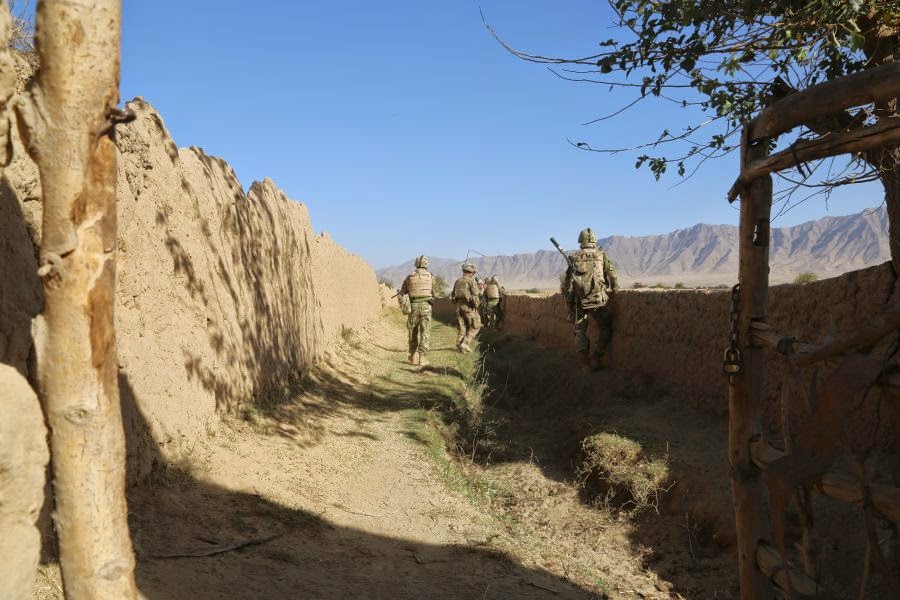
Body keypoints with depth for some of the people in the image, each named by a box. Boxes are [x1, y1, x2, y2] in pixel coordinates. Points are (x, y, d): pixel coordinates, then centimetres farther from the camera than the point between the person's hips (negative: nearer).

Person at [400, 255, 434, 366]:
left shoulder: (409, 277, 7)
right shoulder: (430, 276, 5)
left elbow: (402, 292, 13)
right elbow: (434, 293, 14)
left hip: (413, 306, 2)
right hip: (426, 306, -1)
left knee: (413, 332, 15)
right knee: (425, 333, 0)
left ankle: (413, 357, 18)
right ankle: (423, 358, -5)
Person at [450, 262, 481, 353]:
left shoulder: (457, 281, 11)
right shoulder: (471, 281, -8)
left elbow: (452, 295, 16)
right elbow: (475, 295, -15)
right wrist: (476, 305, -6)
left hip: (459, 307, 6)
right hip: (469, 307, -6)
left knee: (461, 327, 11)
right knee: (475, 326, 5)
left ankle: (459, 345, 6)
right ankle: (465, 343, -7)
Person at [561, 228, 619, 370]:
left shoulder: (573, 258, 9)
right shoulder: (601, 255, 3)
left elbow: (566, 283, 9)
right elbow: (613, 277, 2)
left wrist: (568, 303, 16)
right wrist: (613, 289, 19)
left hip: (578, 301, 2)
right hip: (598, 300, -2)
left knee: (580, 332, 14)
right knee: (605, 329, 14)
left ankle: (586, 362, 8)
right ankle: (595, 359, 6)